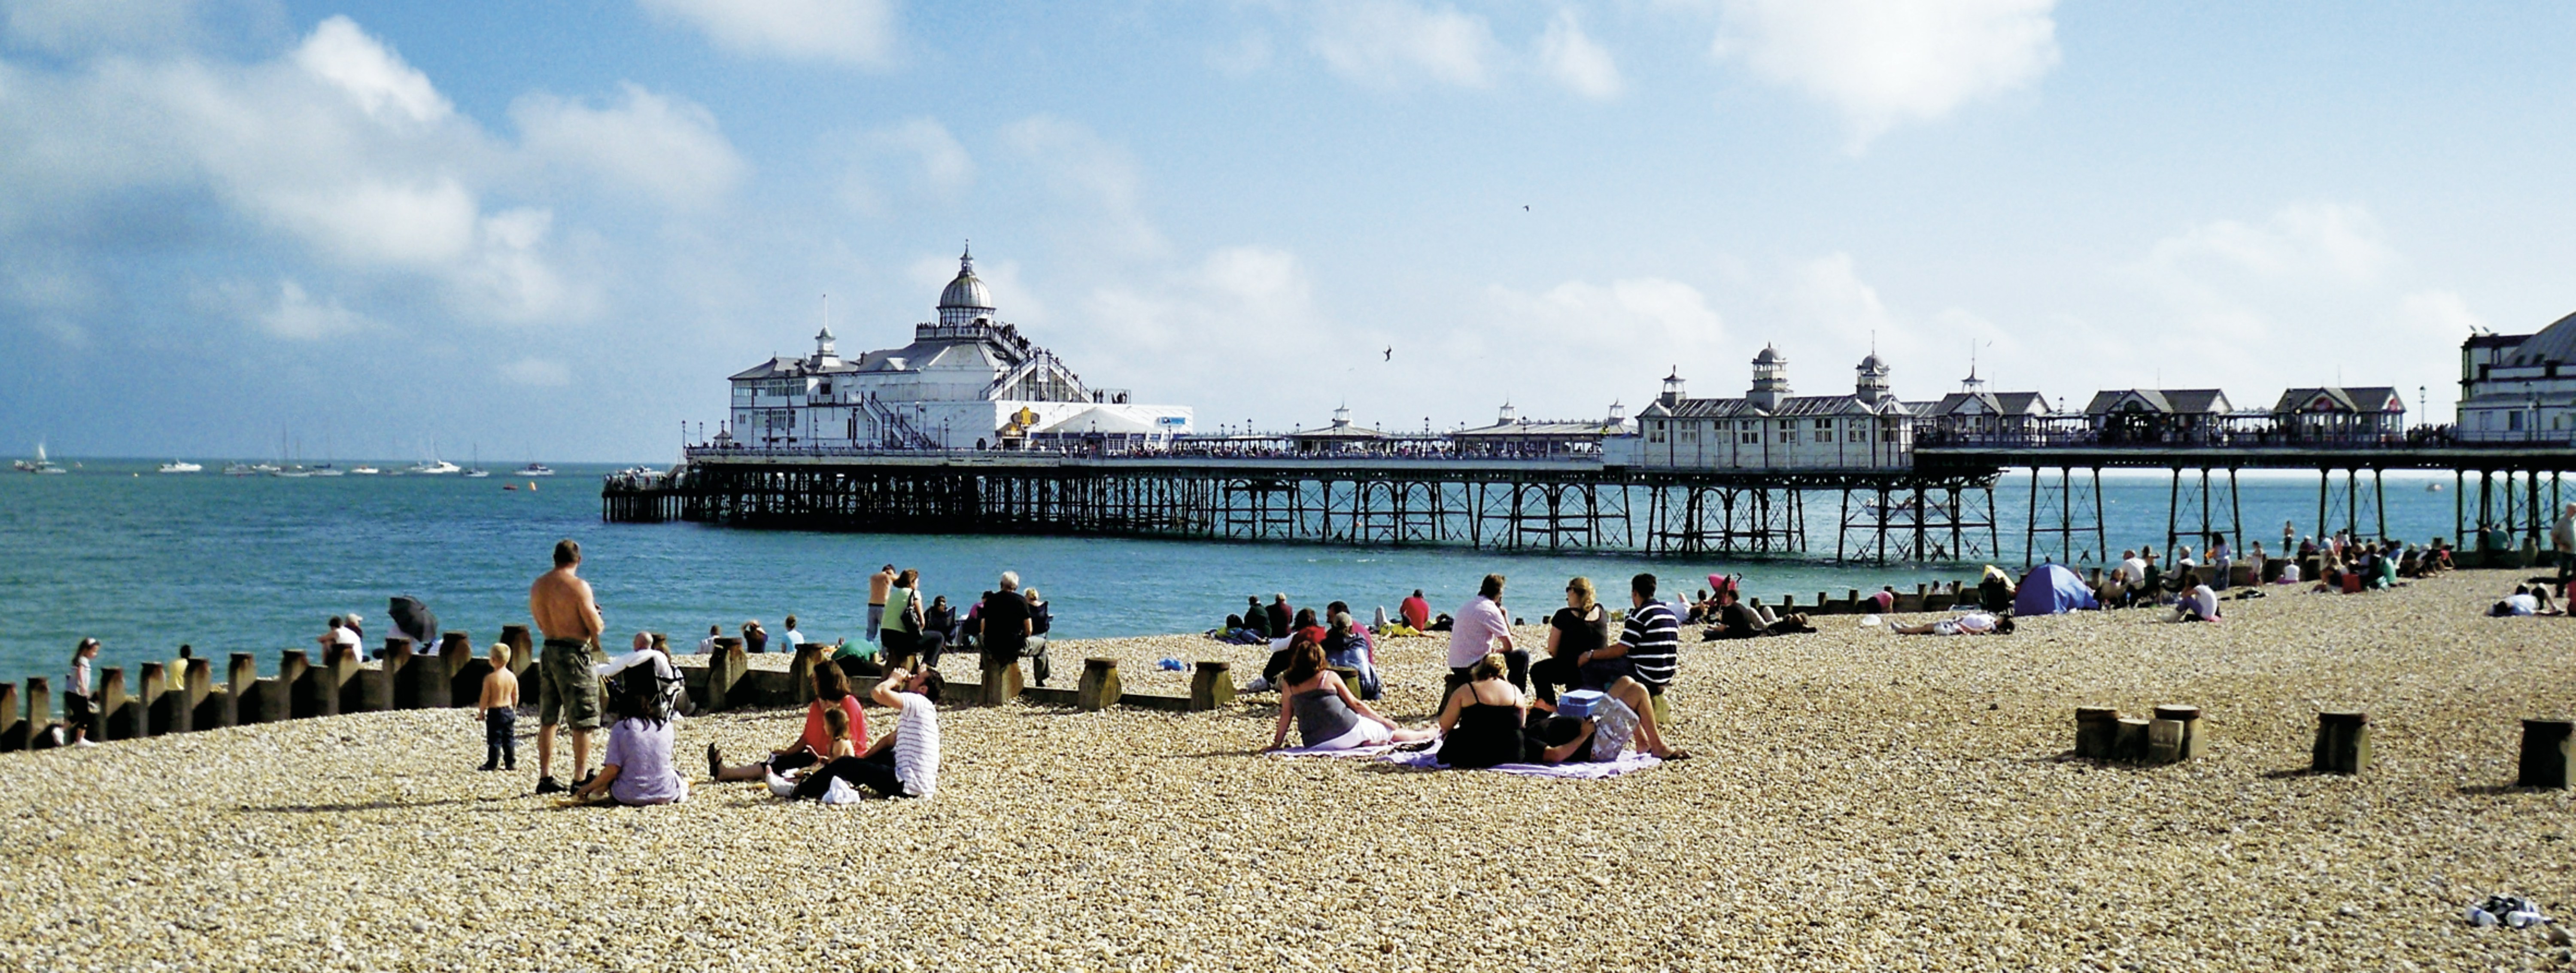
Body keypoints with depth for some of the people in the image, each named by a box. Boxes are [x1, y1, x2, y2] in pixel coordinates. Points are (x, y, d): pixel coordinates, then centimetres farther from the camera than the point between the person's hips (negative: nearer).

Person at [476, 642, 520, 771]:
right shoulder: (512, 677, 0)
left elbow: (485, 698, -11)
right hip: (509, 711, 5)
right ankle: (511, 763, 15)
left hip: (495, 712, -5)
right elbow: (516, 697, 7)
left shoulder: (490, 678, -15)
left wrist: (481, 712, 1)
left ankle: (493, 764, 7)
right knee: (509, 739, 11)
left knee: (495, 740, 2)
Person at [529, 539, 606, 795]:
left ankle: (546, 778, 18)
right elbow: (596, 626, -14)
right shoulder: (578, 586, -13)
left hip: (548, 650, 7)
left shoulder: (538, 586, 8)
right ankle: (580, 779, -2)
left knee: (548, 719, 15)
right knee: (583, 721, -1)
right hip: (574, 653, -7)